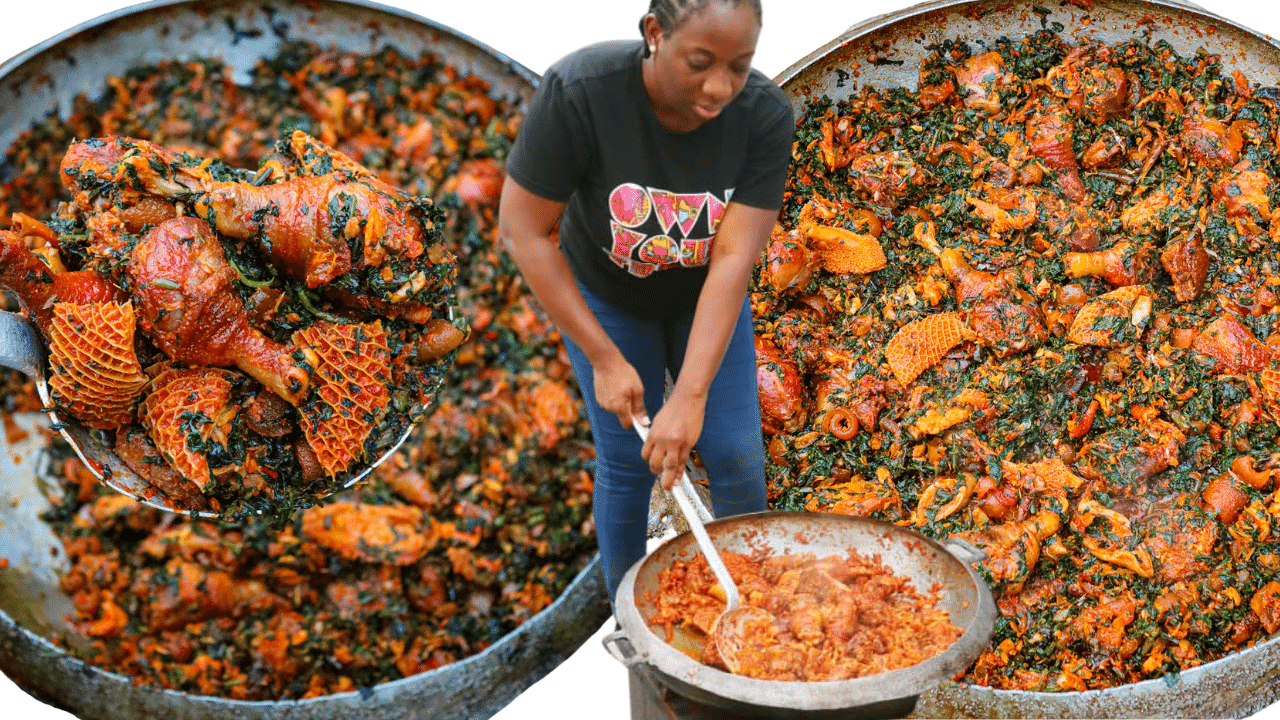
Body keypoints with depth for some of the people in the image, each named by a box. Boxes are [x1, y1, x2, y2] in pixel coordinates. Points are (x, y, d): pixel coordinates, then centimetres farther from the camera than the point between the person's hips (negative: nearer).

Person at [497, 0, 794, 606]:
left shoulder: (765, 114, -29)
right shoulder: (578, 91, -34)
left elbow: (734, 259, -30)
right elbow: (523, 231, -25)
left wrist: (691, 397, -36)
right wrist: (607, 360, -23)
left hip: (704, 298, 2)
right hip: (607, 298, -1)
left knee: (737, 455, -2)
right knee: (626, 463, -2)